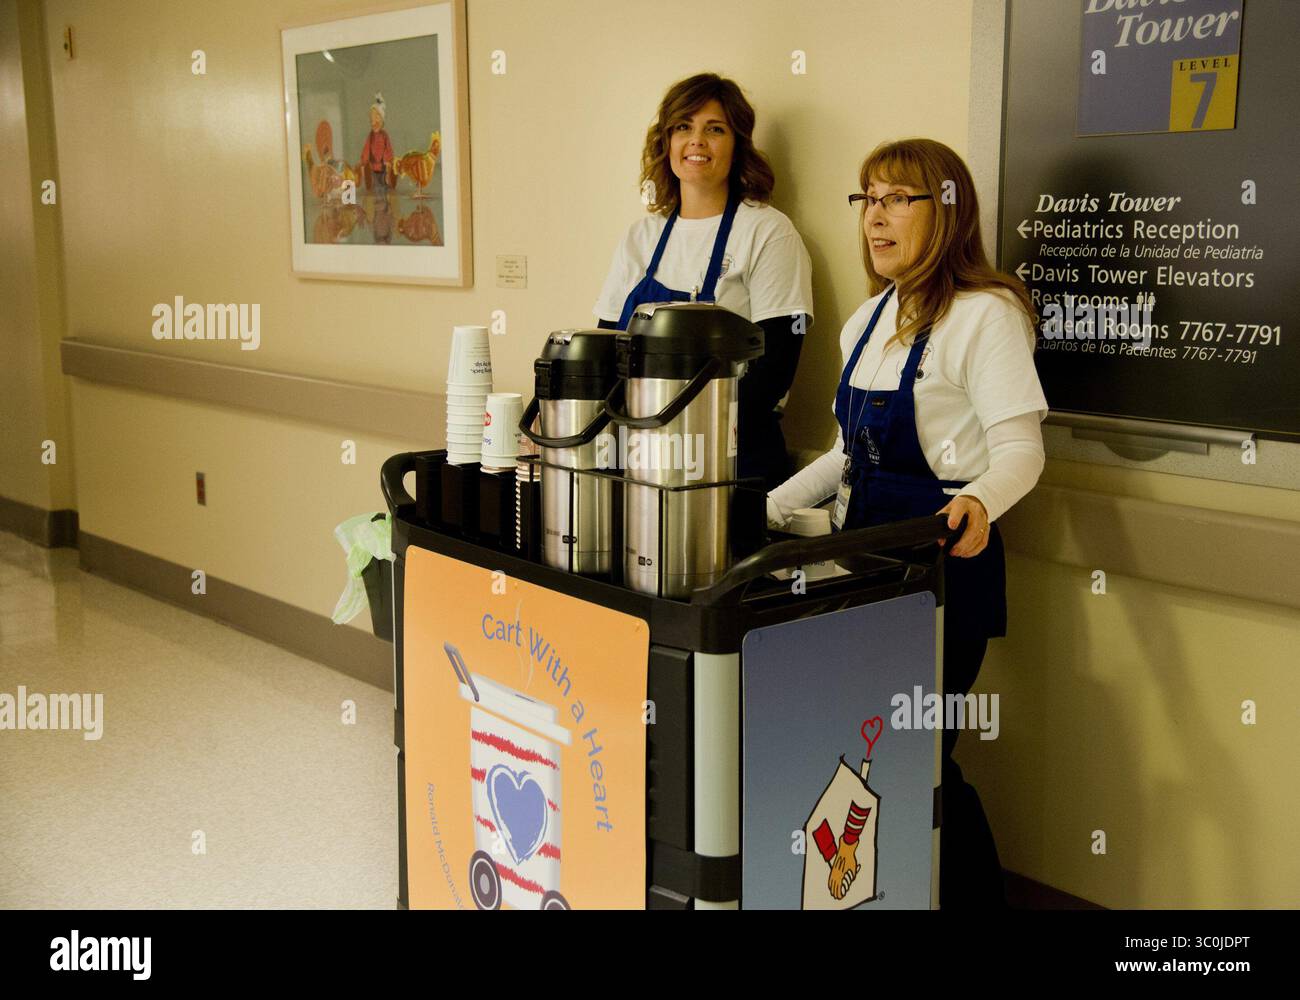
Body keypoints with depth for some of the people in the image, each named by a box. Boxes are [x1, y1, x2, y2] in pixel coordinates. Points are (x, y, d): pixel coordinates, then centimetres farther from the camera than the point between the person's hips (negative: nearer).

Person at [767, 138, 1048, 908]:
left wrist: (977, 501, -37)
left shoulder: (985, 314, -11)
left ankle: (974, 896, 15)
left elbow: (1020, 447, -17)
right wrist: (773, 506, 13)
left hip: (942, 557, -7)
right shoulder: (870, 321, 14)